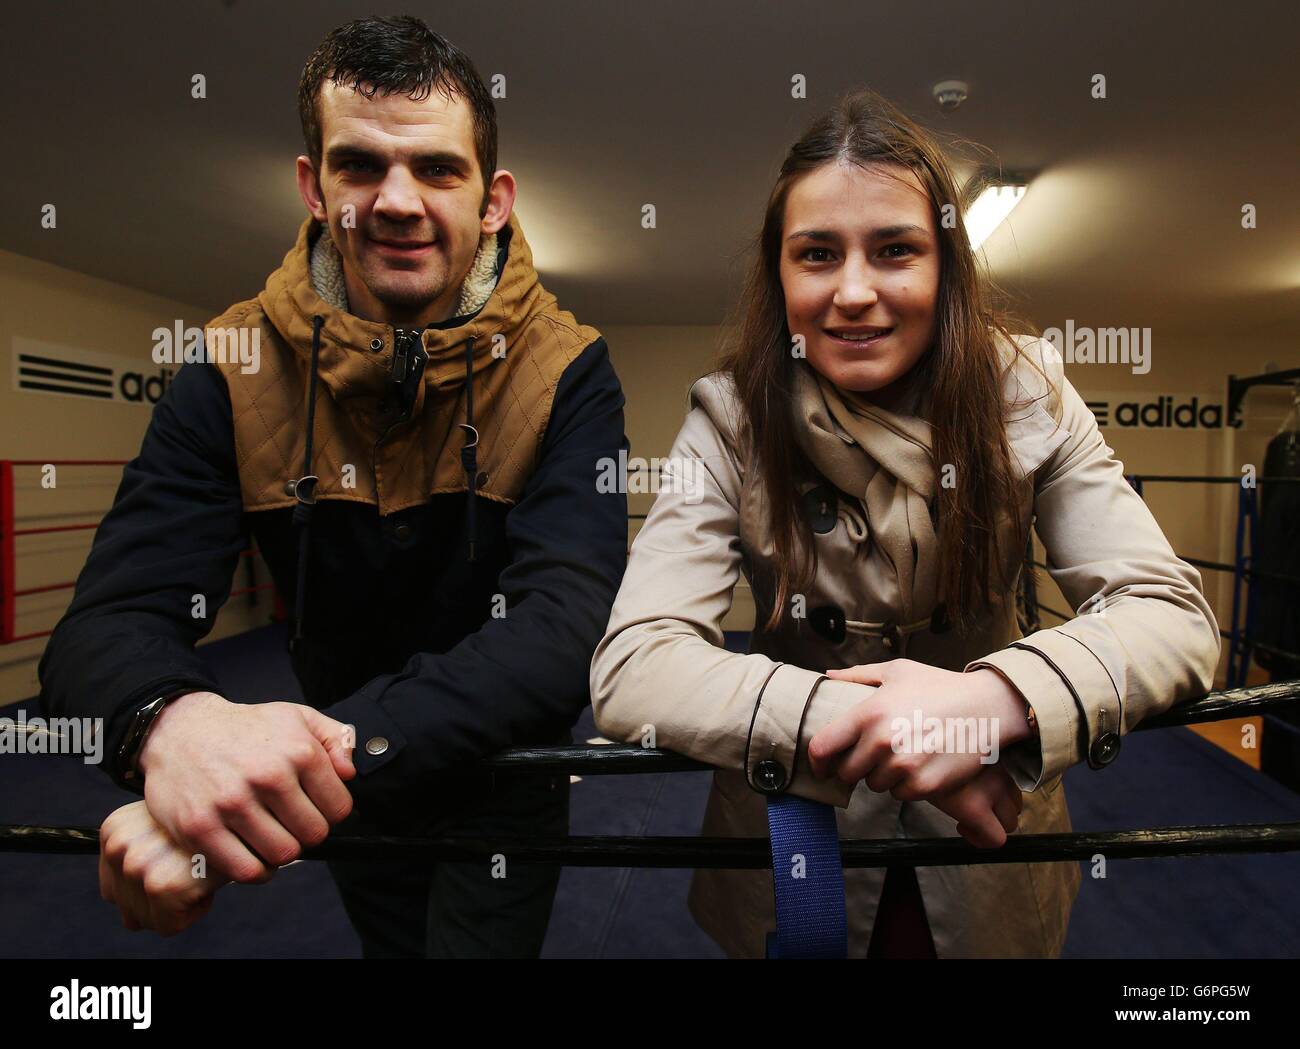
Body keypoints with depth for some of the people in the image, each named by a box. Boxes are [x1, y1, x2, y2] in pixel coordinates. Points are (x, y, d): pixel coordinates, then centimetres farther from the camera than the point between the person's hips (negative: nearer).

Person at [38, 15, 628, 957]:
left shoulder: (565, 374, -22)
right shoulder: (235, 373, -15)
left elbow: (565, 631, -34)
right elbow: (111, 620, -22)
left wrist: (342, 754, -48)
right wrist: (174, 722, -45)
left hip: (504, 782, -2)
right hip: (339, 789, 3)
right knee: (391, 939, 24)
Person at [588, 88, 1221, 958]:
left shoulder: (1023, 391, -13)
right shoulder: (732, 422, -18)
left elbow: (1175, 614, -17)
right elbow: (630, 669, -26)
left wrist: (1000, 697, -37)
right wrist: (859, 719, -38)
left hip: (993, 858, 2)